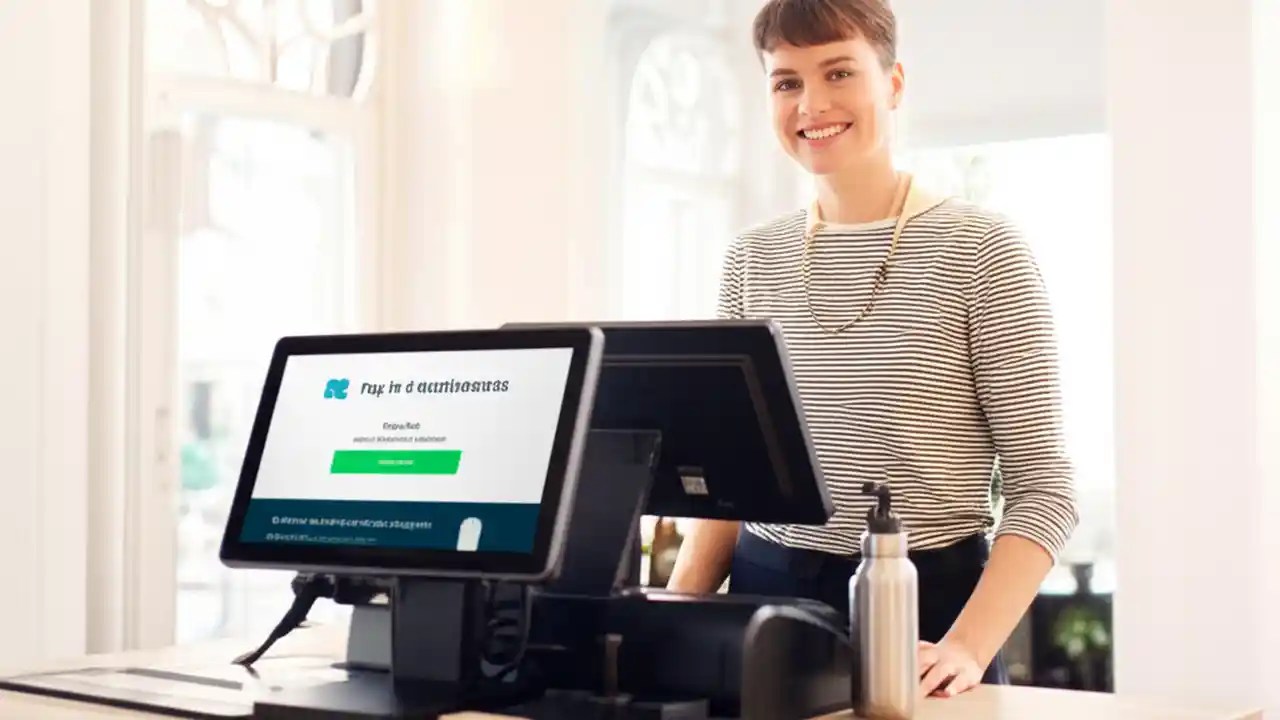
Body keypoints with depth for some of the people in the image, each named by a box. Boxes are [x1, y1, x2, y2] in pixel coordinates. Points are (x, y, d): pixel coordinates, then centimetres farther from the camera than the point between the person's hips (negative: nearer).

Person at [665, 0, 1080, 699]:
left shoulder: (980, 248, -7)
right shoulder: (752, 258, 7)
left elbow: (1041, 490, -9)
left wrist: (966, 647, -21)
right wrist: (676, 615, -2)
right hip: (763, 597, 4)